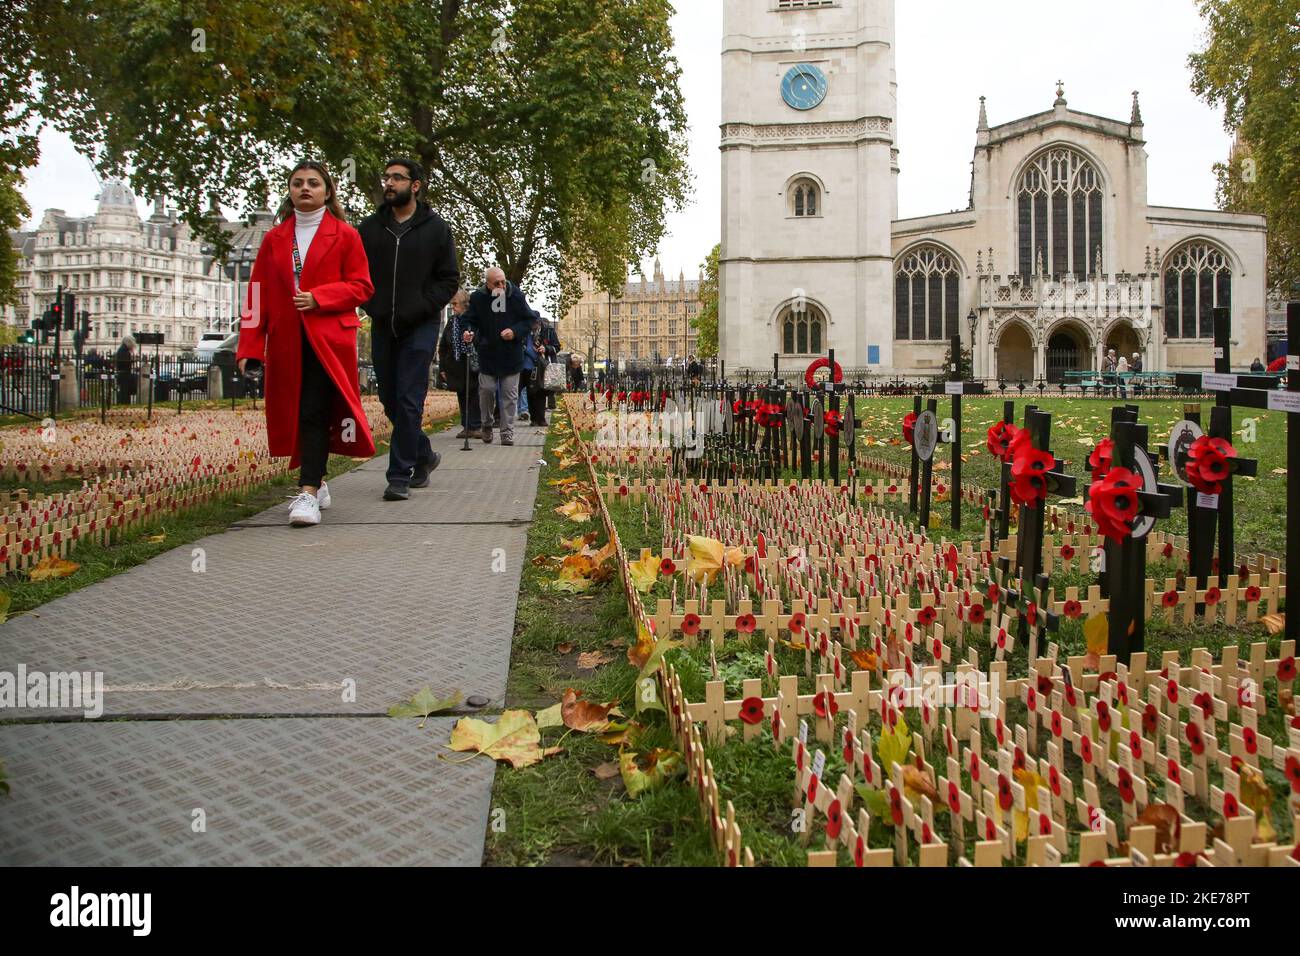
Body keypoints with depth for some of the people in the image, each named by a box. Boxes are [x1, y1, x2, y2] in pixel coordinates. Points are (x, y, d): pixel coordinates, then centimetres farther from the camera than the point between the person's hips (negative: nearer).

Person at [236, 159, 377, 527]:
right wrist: (249, 346, 2)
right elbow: (259, 294, 10)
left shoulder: (345, 235, 4)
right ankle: (317, 482, 24)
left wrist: (319, 297, -15)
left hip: (329, 339, -4)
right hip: (286, 341, 4)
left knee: (315, 413, -12)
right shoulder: (275, 238, 14)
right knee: (294, 414, 9)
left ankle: (308, 493, -16)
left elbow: (361, 286, 0)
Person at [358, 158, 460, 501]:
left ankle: (400, 476, -4)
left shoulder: (435, 228, 2)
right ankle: (423, 454, 30)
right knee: (390, 400, 10)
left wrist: (419, 308, -11)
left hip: (420, 328, -4)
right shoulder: (370, 227, 10)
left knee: (408, 401, -9)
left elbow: (450, 279, 0)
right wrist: (372, 306, -3)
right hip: (382, 328, 4)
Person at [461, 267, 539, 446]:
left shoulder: (516, 295, -6)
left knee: (510, 394, 3)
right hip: (487, 353, 0)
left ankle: (507, 432, 11)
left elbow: (530, 319, 2)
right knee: (486, 389, 0)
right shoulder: (478, 298, -6)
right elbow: (471, 320, 4)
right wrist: (469, 332, -18)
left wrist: (515, 332, -14)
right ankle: (486, 423, 25)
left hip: (511, 353, 0)